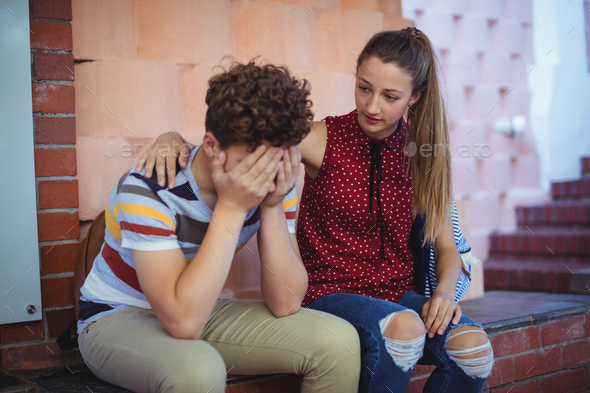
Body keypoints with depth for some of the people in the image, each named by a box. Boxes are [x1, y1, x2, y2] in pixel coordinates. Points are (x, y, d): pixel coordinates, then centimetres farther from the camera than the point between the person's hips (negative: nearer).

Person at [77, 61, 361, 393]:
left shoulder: (274, 184, -12)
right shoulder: (147, 188, -28)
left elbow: (286, 305, -14)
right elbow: (183, 322, -35)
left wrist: (273, 208, -26)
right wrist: (231, 208, -36)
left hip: (204, 312, 5)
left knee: (338, 340, -15)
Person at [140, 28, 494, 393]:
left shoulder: (424, 155, 5)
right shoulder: (323, 140, -5)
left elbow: (446, 247, 9)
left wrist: (445, 290, -12)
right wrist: (175, 138, -26)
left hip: (401, 293, 4)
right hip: (331, 292, -3)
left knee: (474, 349, -27)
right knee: (402, 328, -36)